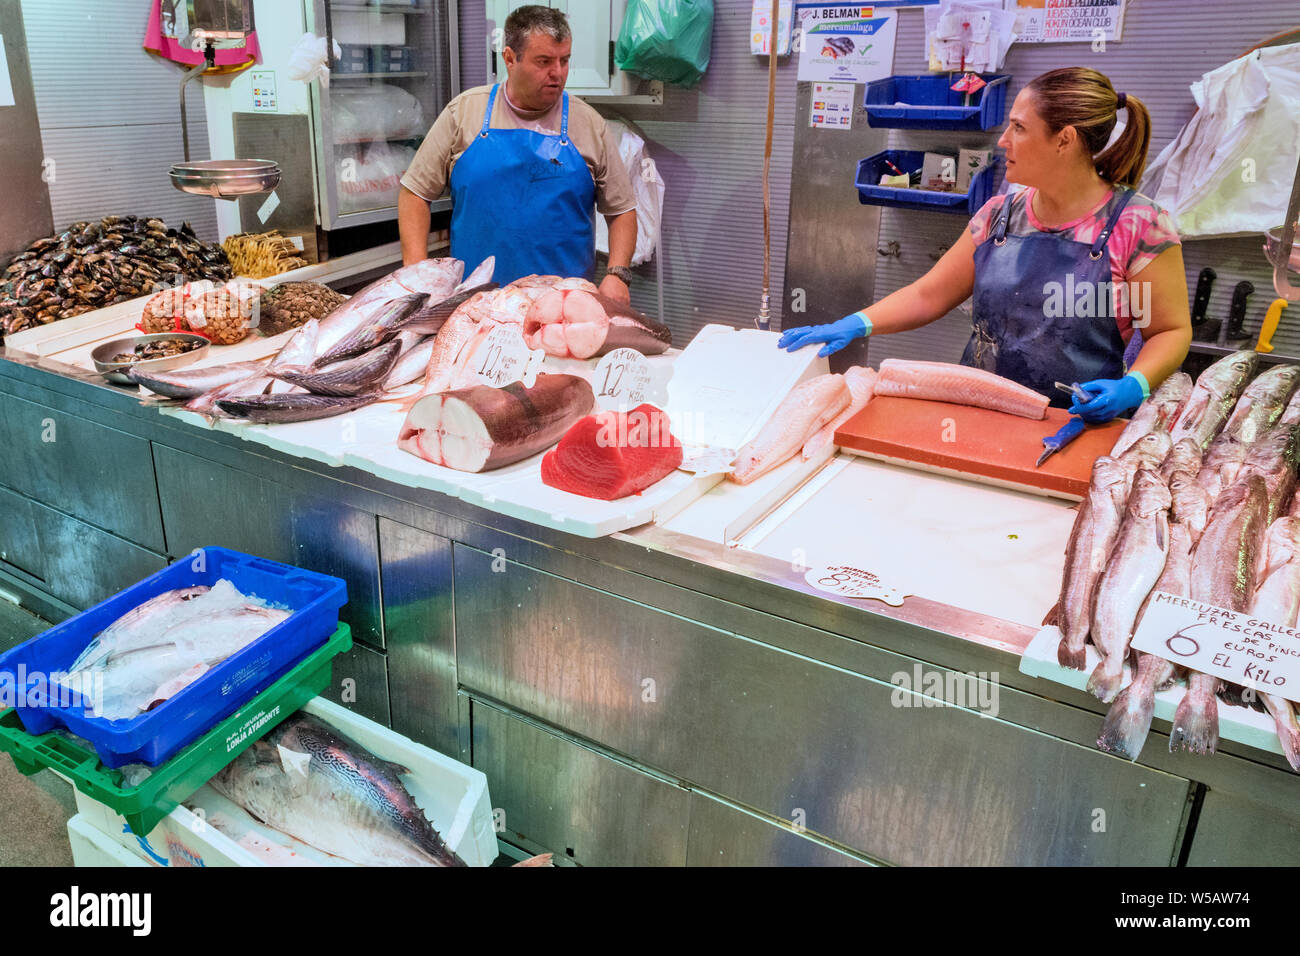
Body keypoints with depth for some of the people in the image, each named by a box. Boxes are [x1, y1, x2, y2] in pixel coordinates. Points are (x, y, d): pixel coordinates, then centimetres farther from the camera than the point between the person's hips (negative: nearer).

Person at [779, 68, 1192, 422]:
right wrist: (857, 324, -1)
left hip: (1074, 427, -4)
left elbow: (1172, 330, 0)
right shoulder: (999, 215, 9)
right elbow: (928, 294, 12)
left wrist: (1133, 386, -19)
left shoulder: (1137, 225, -5)